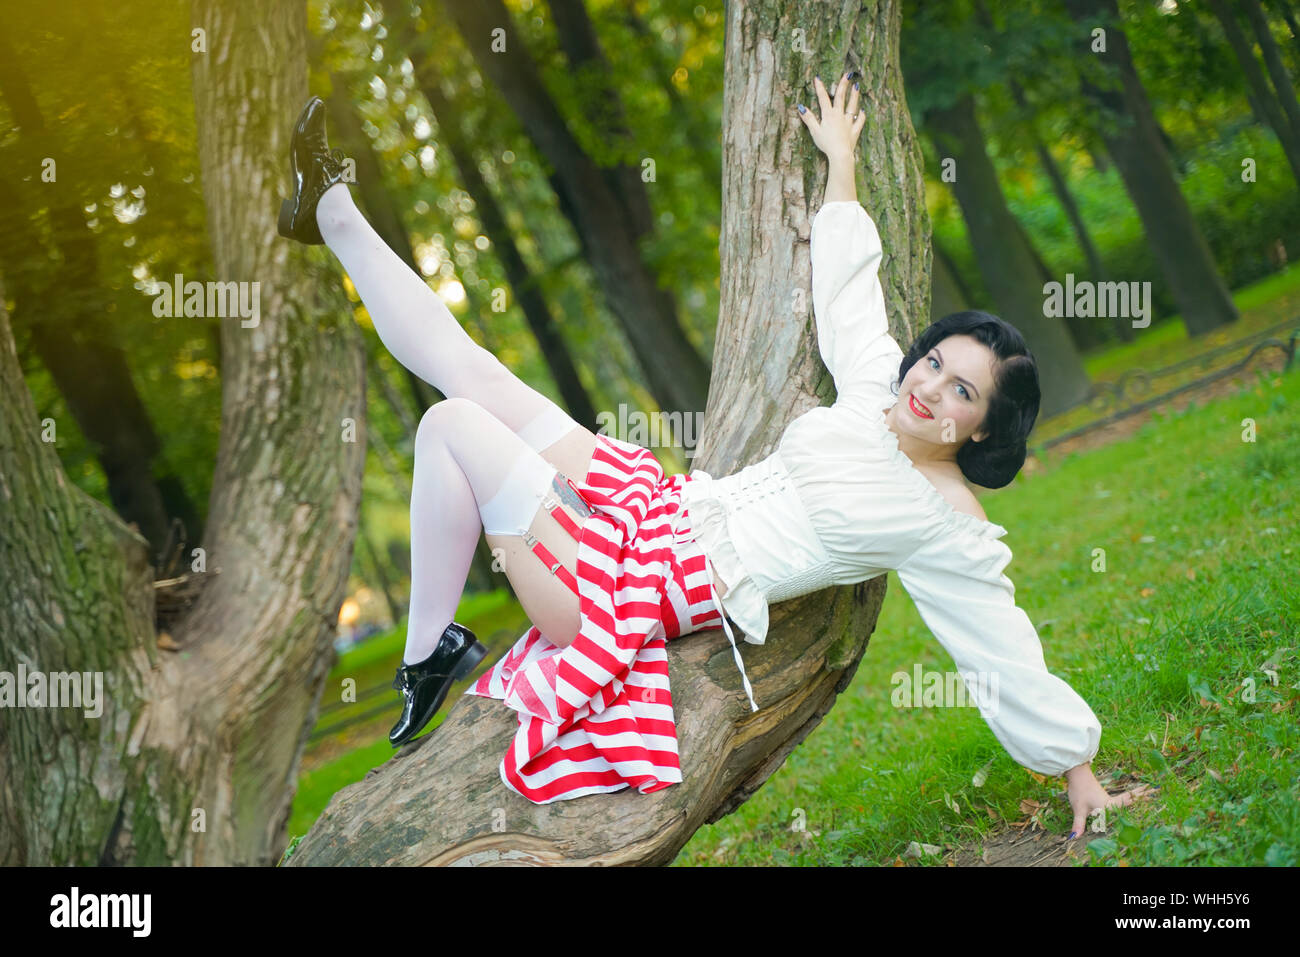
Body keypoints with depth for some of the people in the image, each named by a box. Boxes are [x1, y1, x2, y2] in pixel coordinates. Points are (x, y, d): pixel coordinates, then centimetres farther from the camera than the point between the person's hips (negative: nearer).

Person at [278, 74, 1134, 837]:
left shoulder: (951, 530, -15)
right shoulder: (876, 392, 3)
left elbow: (1013, 660, -11)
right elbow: (846, 283, 19)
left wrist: (1080, 774, -9)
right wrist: (841, 160, 27)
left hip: (662, 585, -7)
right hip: (663, 503, 7)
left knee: (455, 422, -16)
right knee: (466, 369, 8)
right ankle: (331, 213, 23)